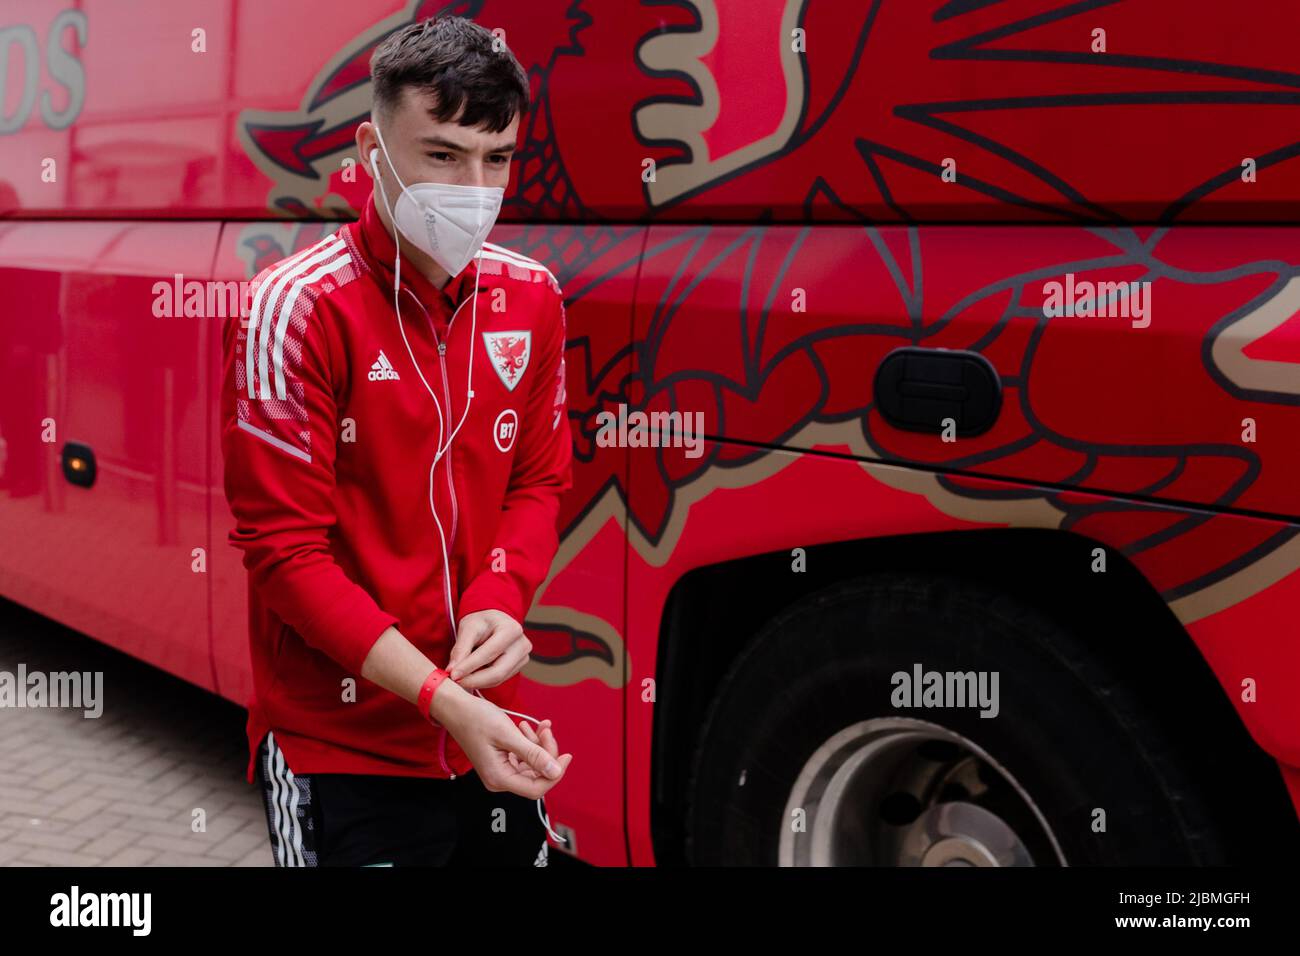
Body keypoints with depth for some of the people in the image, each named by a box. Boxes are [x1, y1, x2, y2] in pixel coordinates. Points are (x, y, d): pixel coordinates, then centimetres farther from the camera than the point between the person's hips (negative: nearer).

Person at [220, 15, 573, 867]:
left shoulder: (530, 297, 2)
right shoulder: (298, 309, -15)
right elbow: (286, 550, -16)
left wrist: (499, 599, -11)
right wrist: (441, 698, -22)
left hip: (490, 731, 6)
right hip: (343, 758, -5)